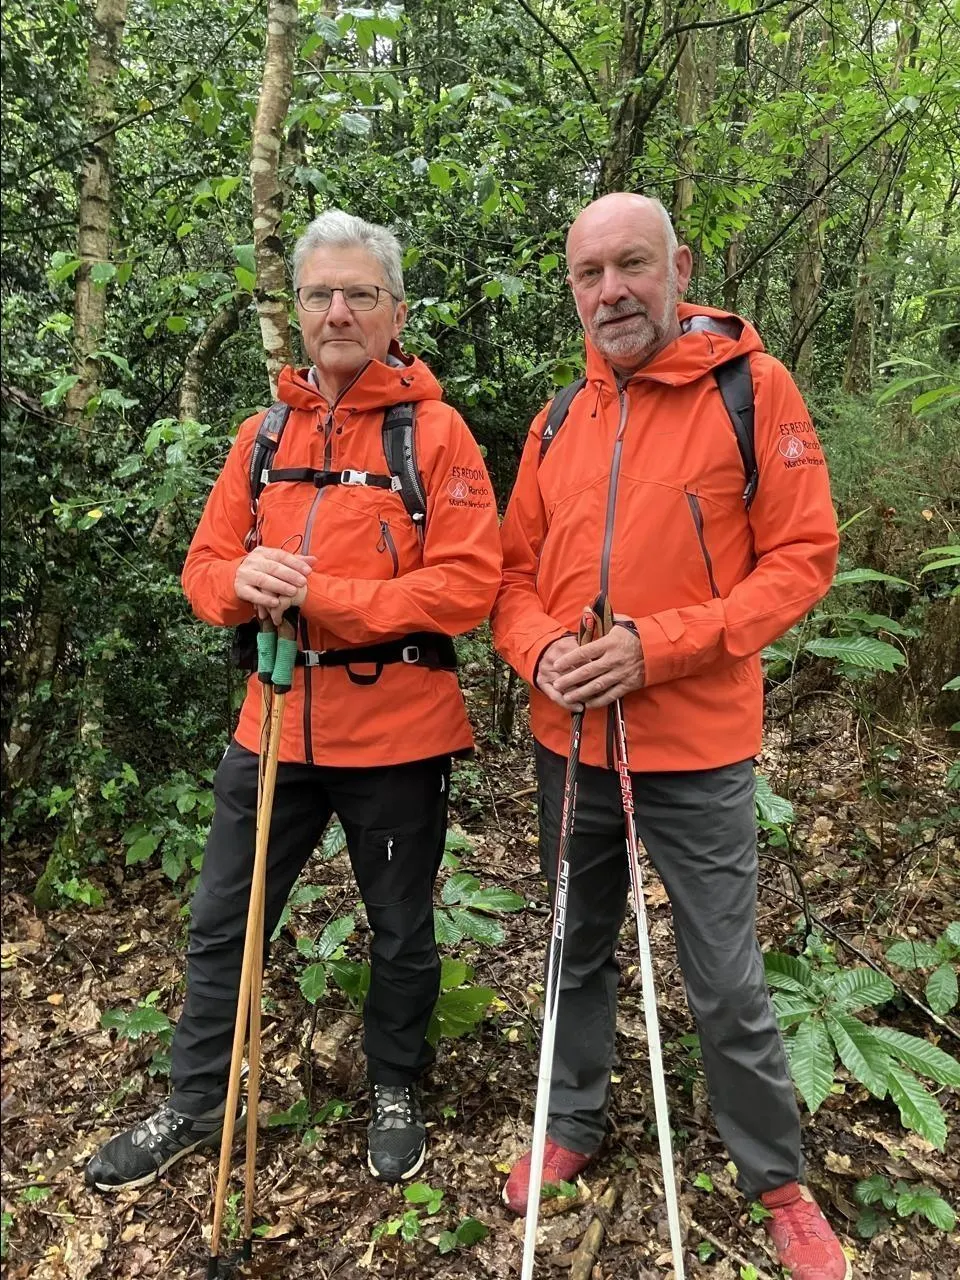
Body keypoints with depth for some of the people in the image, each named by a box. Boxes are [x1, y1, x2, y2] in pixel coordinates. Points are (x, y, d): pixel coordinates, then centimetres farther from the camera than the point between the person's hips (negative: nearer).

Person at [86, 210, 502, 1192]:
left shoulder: (434, 430, -7)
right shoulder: (264, 433, 9)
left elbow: (467, 583, -16)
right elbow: (205, 566, 8)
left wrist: (319, 597, -21)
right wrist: (241, 580, -16)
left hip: (395, 731, -4)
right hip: (274, 723, 5)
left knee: (400, 930, 14)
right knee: (221, 925, 15)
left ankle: (394, 1092, 40)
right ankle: (195, 1107, 37)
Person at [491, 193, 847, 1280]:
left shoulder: (752, 388, -8)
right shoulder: (557, 422, 7)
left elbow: (801, 557, -11)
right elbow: (516, 570, 11)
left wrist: (658, 647, -20)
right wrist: (540, 651, -11)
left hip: (696, 747, -4)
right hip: (570, 741, 5)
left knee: (726, 983, 6)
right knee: (579, 947, 20)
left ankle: (776, 1179, 31)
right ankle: (574, 1125, 42)